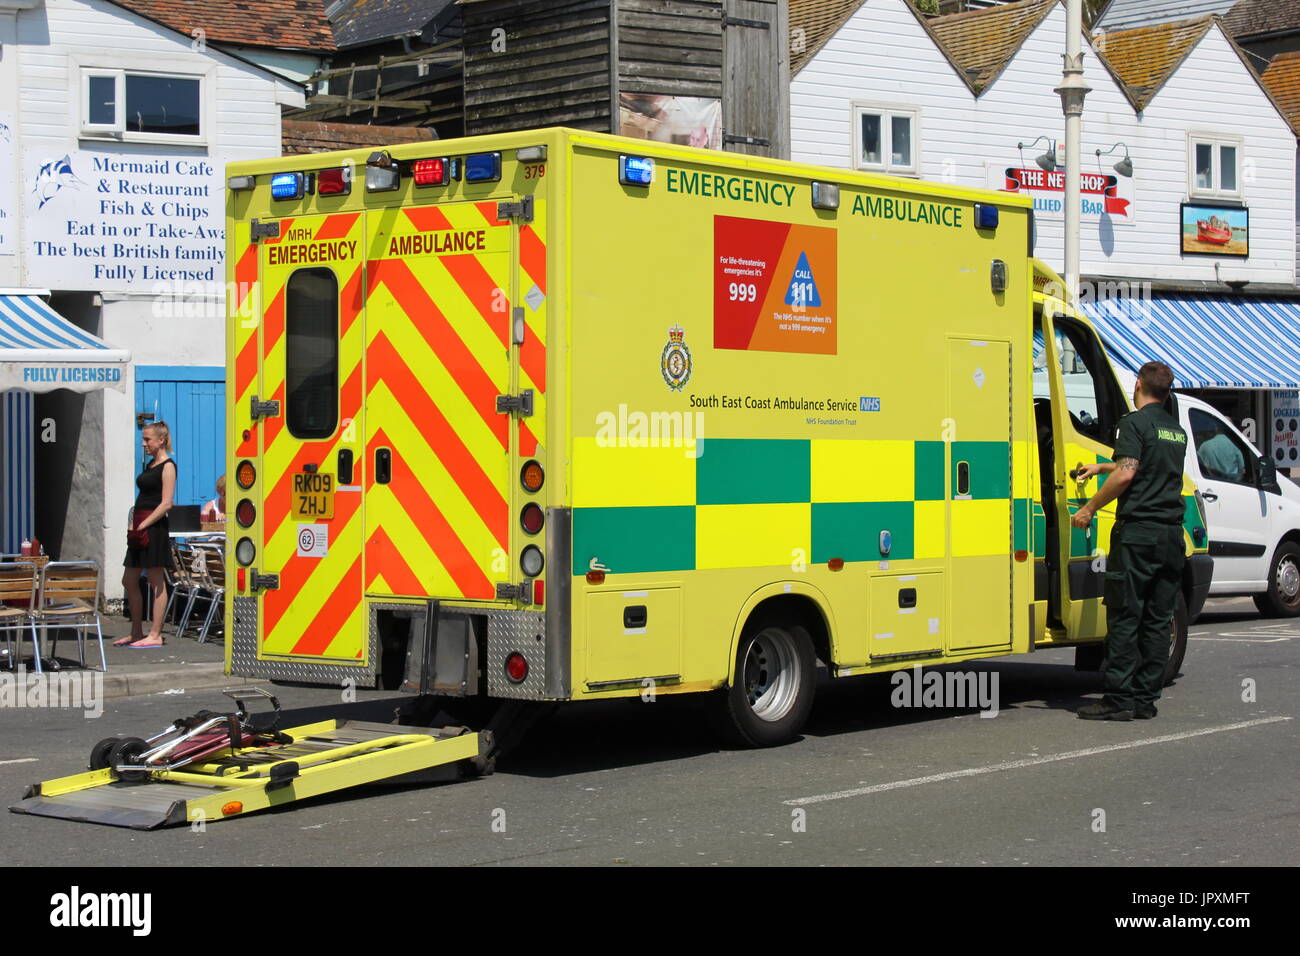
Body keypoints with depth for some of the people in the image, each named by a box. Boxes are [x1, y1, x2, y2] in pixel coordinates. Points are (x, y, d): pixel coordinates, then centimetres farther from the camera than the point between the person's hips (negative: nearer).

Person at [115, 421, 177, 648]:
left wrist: (143, 525, -18)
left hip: (154, 527, -9)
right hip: (140, 528, 9)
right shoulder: (150, 464, 18)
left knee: (156, 582, -4)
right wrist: (133, 525, 11)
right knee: (129, 581, 10)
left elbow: (166, 504, -15)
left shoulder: (168, 466, -8)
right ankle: (136, 633, 18)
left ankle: (155, 635, -1)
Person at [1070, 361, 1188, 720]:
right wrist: (1101, 467, 43)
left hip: (1138, 532, -7)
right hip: (1172, 534, 7)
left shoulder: (1134, 422, -7)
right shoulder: (1177, 431, 17)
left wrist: (1090, 508, -9)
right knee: (1158, 620, 9)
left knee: (1125, 618, -4)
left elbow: (1126, 474, -18)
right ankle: (1146, 697, 10)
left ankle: (1119, 699, -5)